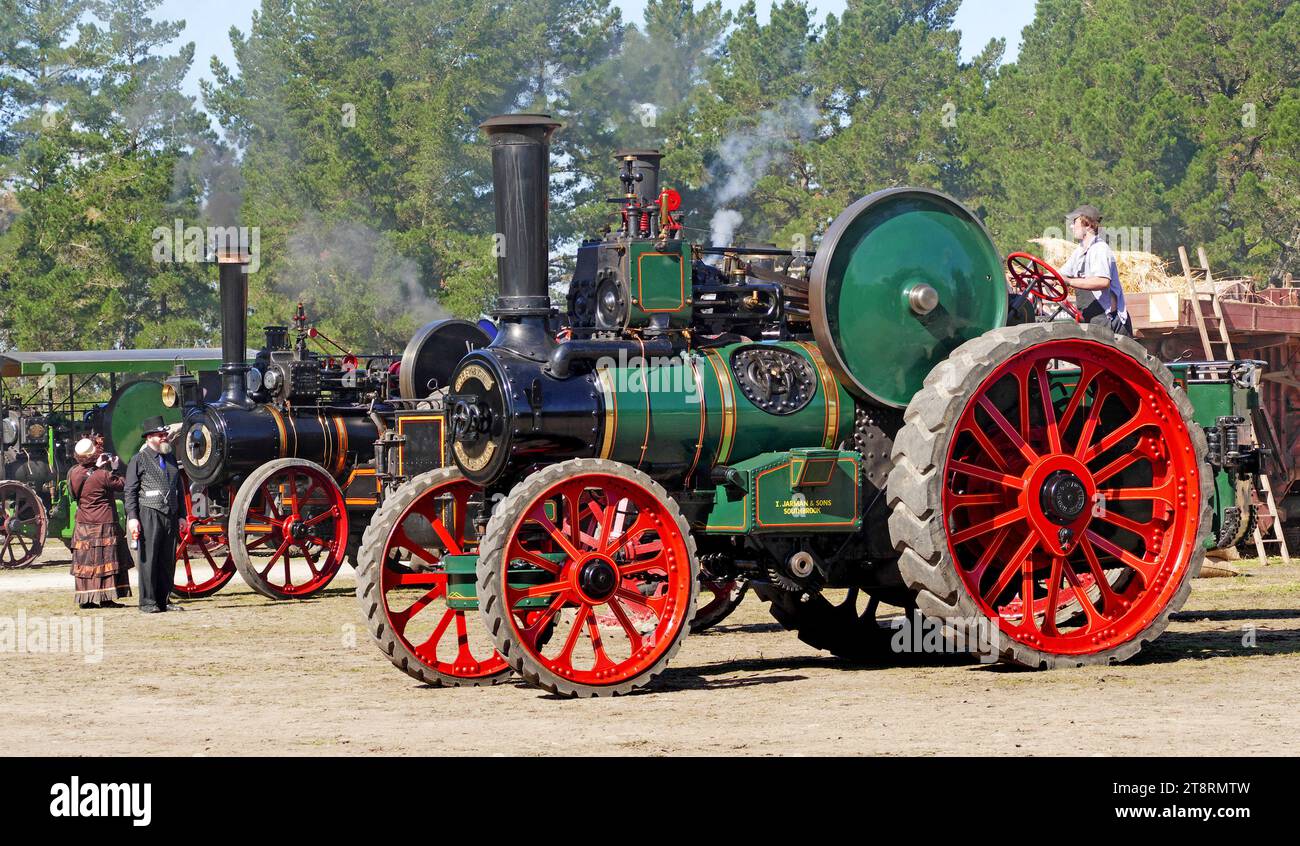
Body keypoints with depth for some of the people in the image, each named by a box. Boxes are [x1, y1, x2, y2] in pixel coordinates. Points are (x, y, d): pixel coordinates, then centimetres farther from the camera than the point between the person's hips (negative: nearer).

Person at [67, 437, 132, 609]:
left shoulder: (73, 473, 0)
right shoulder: (102, 475, -17)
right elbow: (121, 484, -5)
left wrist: (97, 466, 16)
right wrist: (116, 469, 12)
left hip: (83, 524, 6)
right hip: (104, 523, -6)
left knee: (85, 561, 9)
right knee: (105, 560, 0)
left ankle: (85, 599, 9)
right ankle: (106, 598, -2)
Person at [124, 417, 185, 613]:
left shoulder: (171, 459, 19)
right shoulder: (139, 460, 1)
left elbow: (179, 490, 23)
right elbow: (130, 491, -3)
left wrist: (181, 516, 17)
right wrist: (132, 517, -12)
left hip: (170, 515, 6)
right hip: (149, 515, -6)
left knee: (168, 560, 5)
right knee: (149, 559, -5)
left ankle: (163, 600, 11)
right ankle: (147, 602, -2)